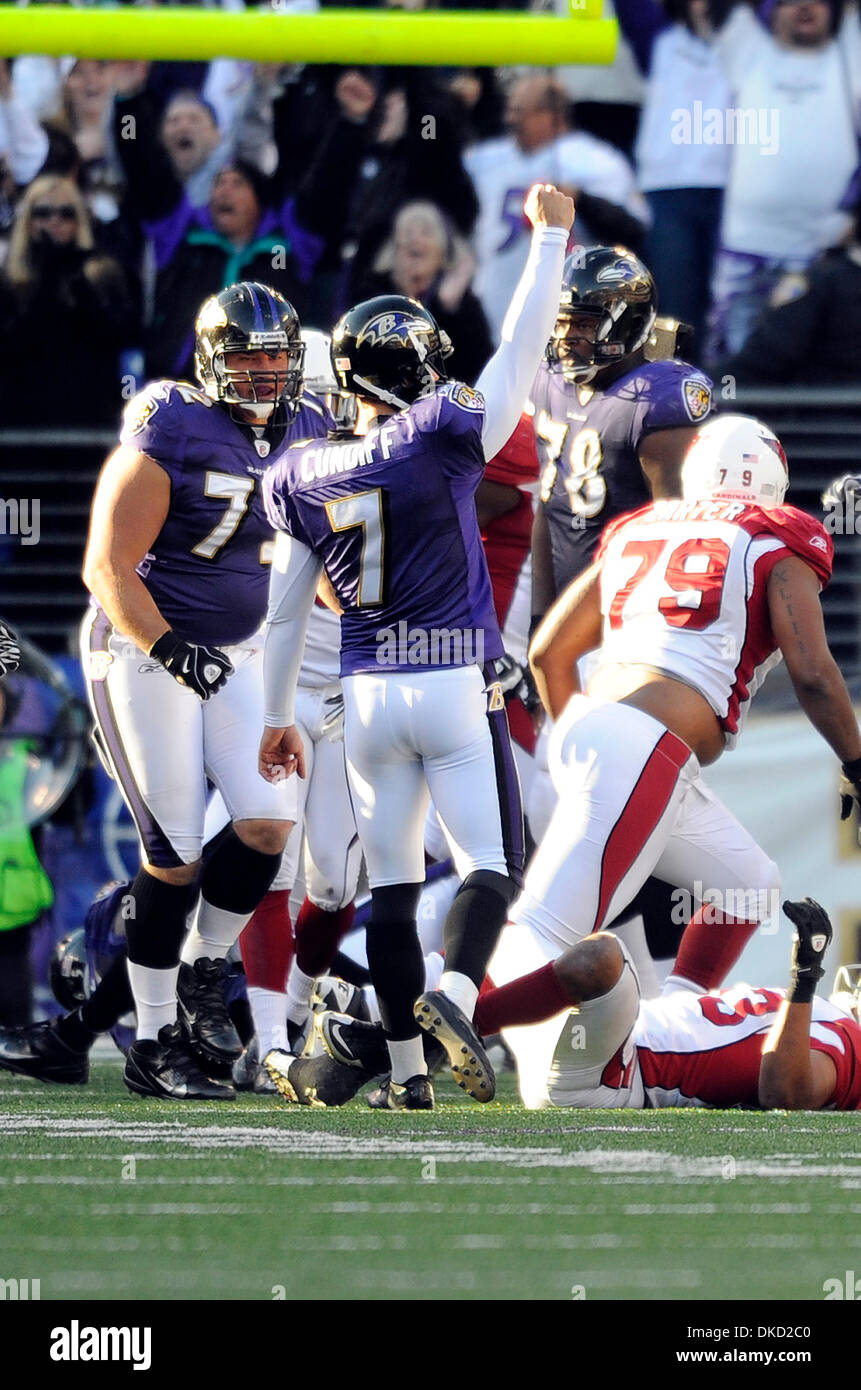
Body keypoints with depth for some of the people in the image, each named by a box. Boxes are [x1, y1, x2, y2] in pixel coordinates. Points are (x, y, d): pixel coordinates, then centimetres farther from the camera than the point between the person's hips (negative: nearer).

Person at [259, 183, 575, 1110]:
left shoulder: (303, 479, 3)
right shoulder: (443, 442, -10)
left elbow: (284, 610, 10)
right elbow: (520, 351, -4)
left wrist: (277, 715, 21)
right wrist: (549, 236, 6)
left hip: (368, 695, 4)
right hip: (458, 686, -4)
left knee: (391, 883, 9)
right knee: (491, 865, 1)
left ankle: (406, 1070, 6)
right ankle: (454, 990, -26)